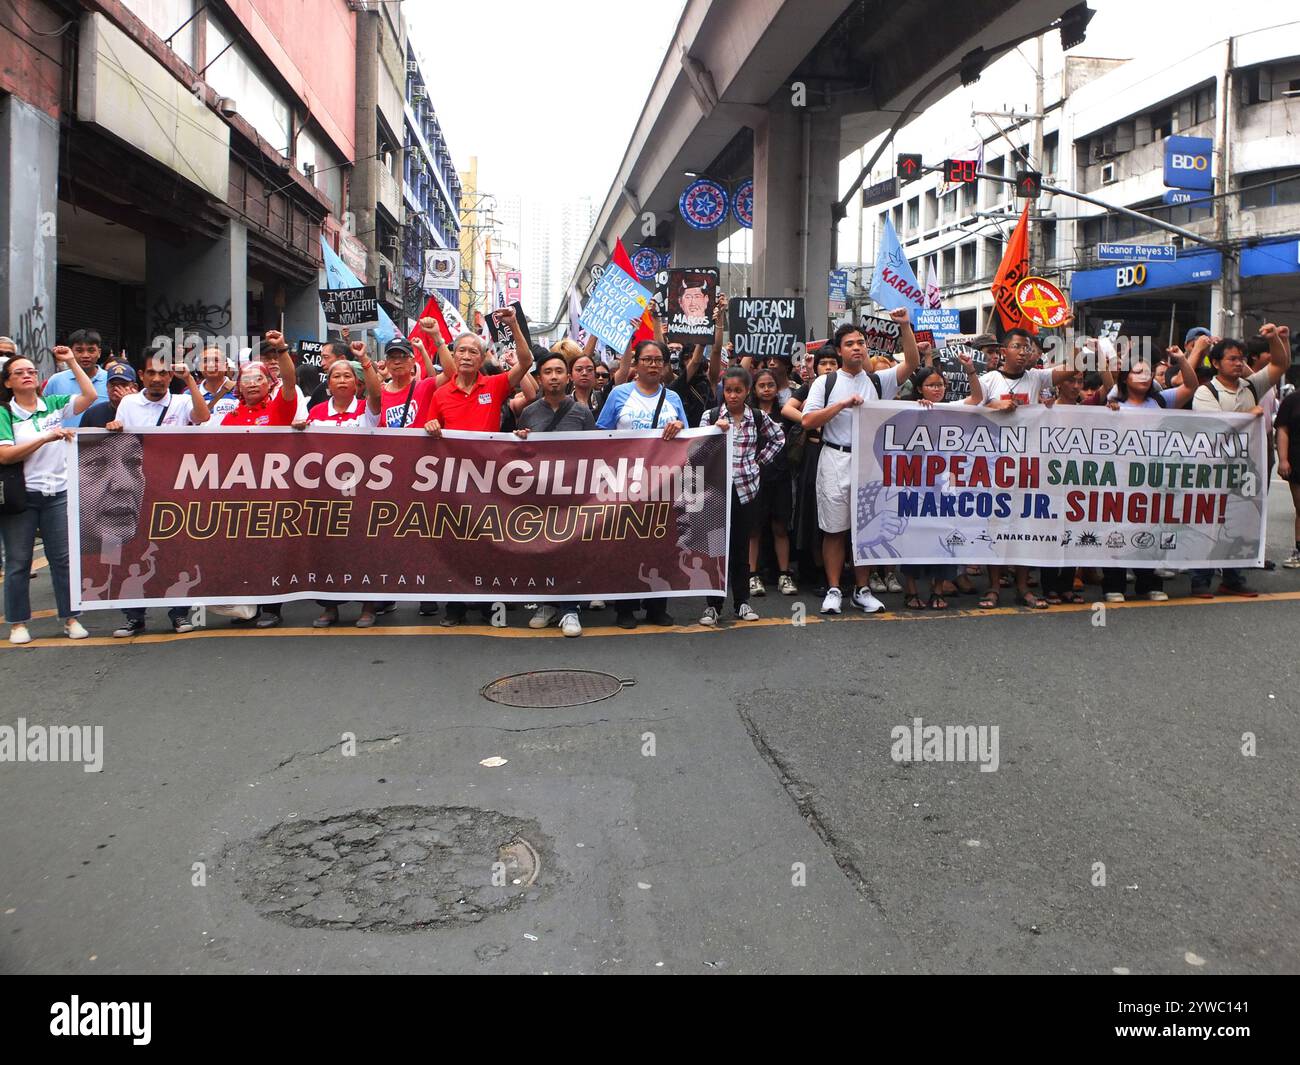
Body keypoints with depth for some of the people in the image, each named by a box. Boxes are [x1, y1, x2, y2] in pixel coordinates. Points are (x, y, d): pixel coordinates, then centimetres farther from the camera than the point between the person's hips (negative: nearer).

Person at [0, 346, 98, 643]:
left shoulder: (54, 405, 8)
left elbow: (90, 396, -4)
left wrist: (72, 362, -2)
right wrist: (45, 438, -18)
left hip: (57, 493, 2)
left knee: (63, 558, 5)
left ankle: (70, 618, 13)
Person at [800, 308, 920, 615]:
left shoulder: (878, 382, 10)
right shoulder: (826, 383, 4)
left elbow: (912, 363, -2)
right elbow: (808, 420, -5)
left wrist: (905, 327, -11)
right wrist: (843, 404, -12)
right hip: (835, 460, -2)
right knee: (835, 529, 2)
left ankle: (862, 590, 16)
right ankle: (833, 590, 10)